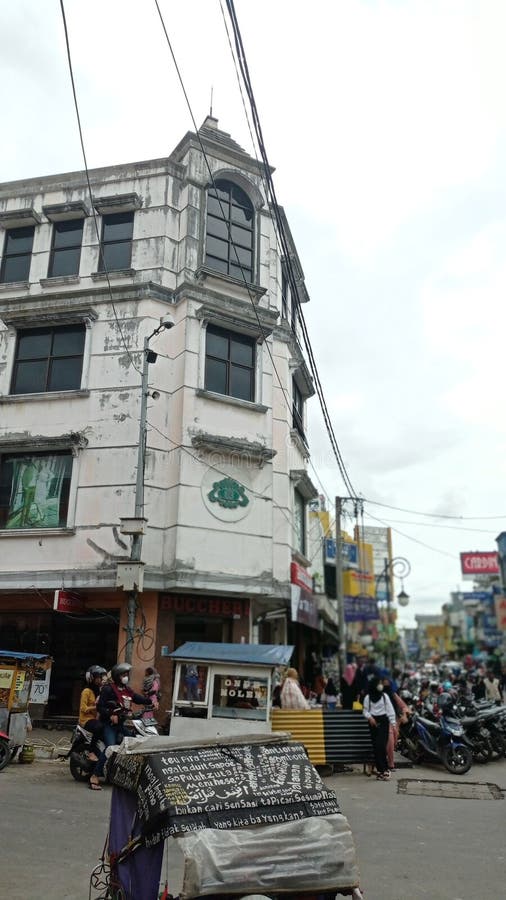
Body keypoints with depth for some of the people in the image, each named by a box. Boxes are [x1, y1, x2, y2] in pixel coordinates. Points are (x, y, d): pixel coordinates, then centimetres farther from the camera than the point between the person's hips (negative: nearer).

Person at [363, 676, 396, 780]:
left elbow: (390, 710, 2)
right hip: (373, 722, 2)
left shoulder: (384, 696, 3)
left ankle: (381, 770, -9)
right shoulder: (367, 697, 4)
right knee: (376, 746, 0)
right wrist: (369, 717, -13)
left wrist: (393, 724, -5)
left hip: (383, 721, -2)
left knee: (381, 745, -14)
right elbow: (366, 710, 8)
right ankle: (381, 770, 7)